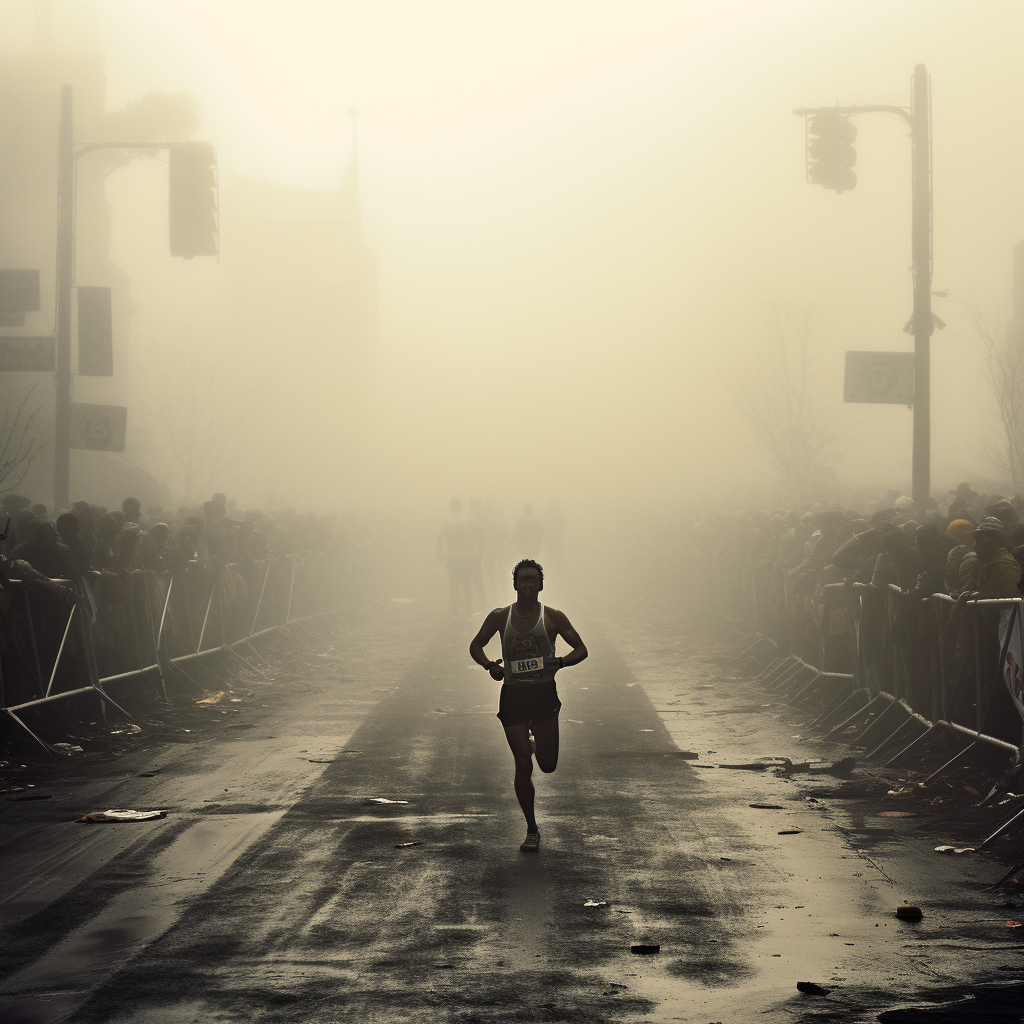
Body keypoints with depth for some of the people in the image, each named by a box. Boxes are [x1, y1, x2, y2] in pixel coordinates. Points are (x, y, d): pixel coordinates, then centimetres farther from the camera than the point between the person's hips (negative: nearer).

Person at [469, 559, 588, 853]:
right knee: (523, 765, -2)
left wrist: (560, 662, -17)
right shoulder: (500, 617, 2)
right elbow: (475, 646, 14)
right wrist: (489, 665, -7)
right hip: (513, 695, 0)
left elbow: (581, 649, 3)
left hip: (544, 695, 0)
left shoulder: (552, 618, -1)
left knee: (548, 765, -2)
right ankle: (532, 831, 13)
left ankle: (536, 740, 36)